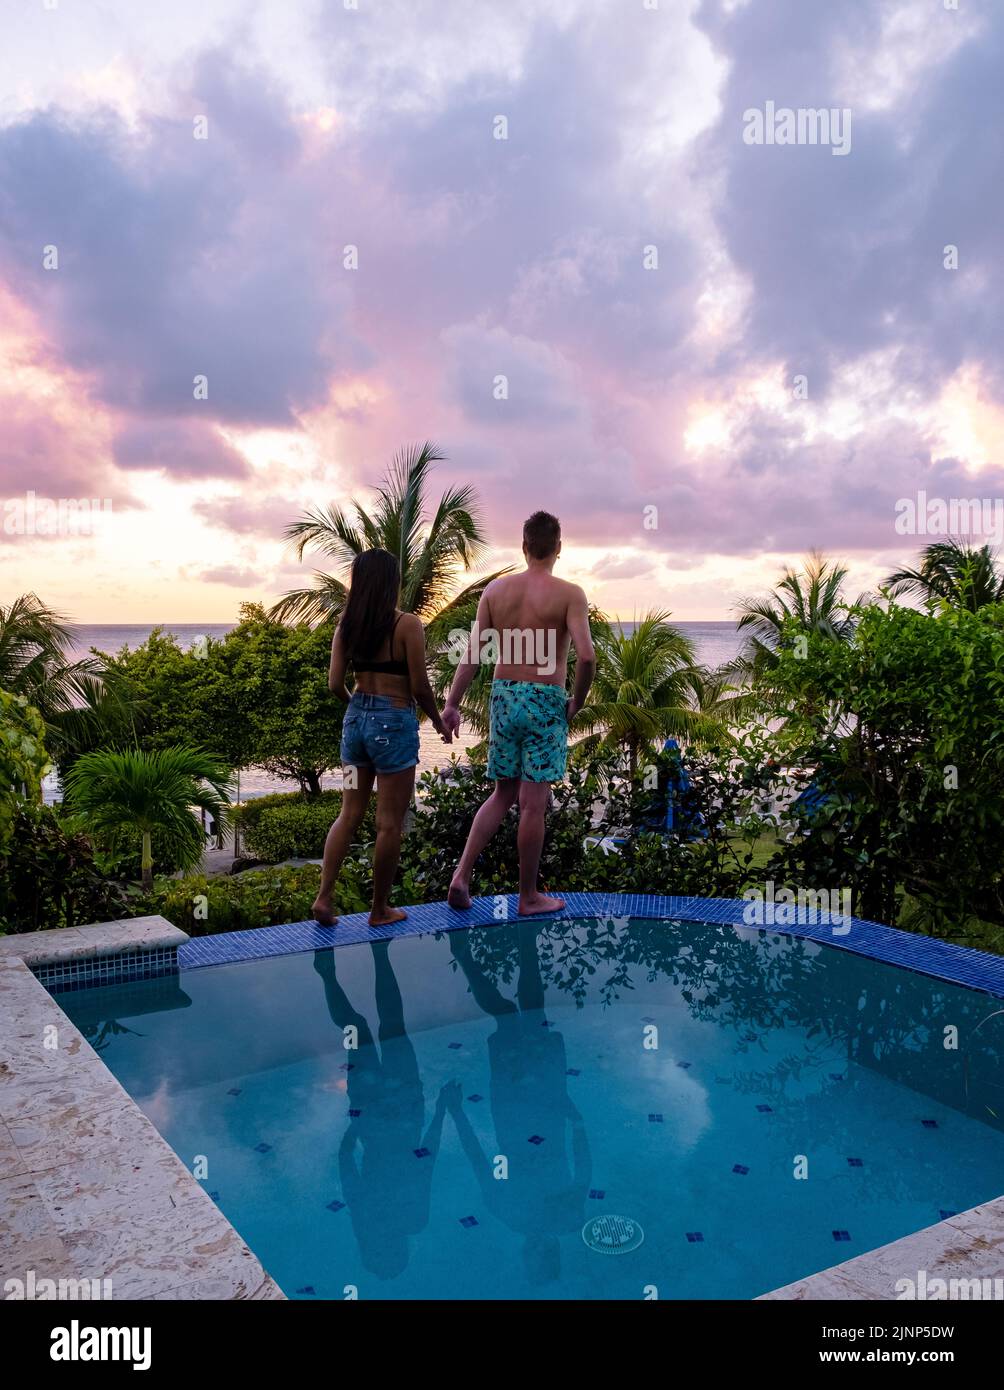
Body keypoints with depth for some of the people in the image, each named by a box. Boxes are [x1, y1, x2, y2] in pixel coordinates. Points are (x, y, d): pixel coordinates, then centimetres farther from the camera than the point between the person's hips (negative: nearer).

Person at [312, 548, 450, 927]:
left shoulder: (347, 625, 2)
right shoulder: (407, 624, -13)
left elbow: (335, 684, 1)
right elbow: (420, 687, -12)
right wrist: (440, 723, 4)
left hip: (356, 719, 6)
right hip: (393, 723, -6)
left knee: (349, 813, 16)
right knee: (389, 822, 6)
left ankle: (323, 897, 10)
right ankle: (380, 909, 16)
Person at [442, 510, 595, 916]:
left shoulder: (496, 588, 4)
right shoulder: (569, 594, -7)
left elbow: (471, 651, 1)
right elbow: (586, 655, -19)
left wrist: (452, 704, 3)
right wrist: (578, 700, -3)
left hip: (504, 697, 4)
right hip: (545, 702, -4)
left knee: (503, 794, 18)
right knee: (533, 803, 3)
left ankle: (462, 874, 7)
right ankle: (528, 897, 15)